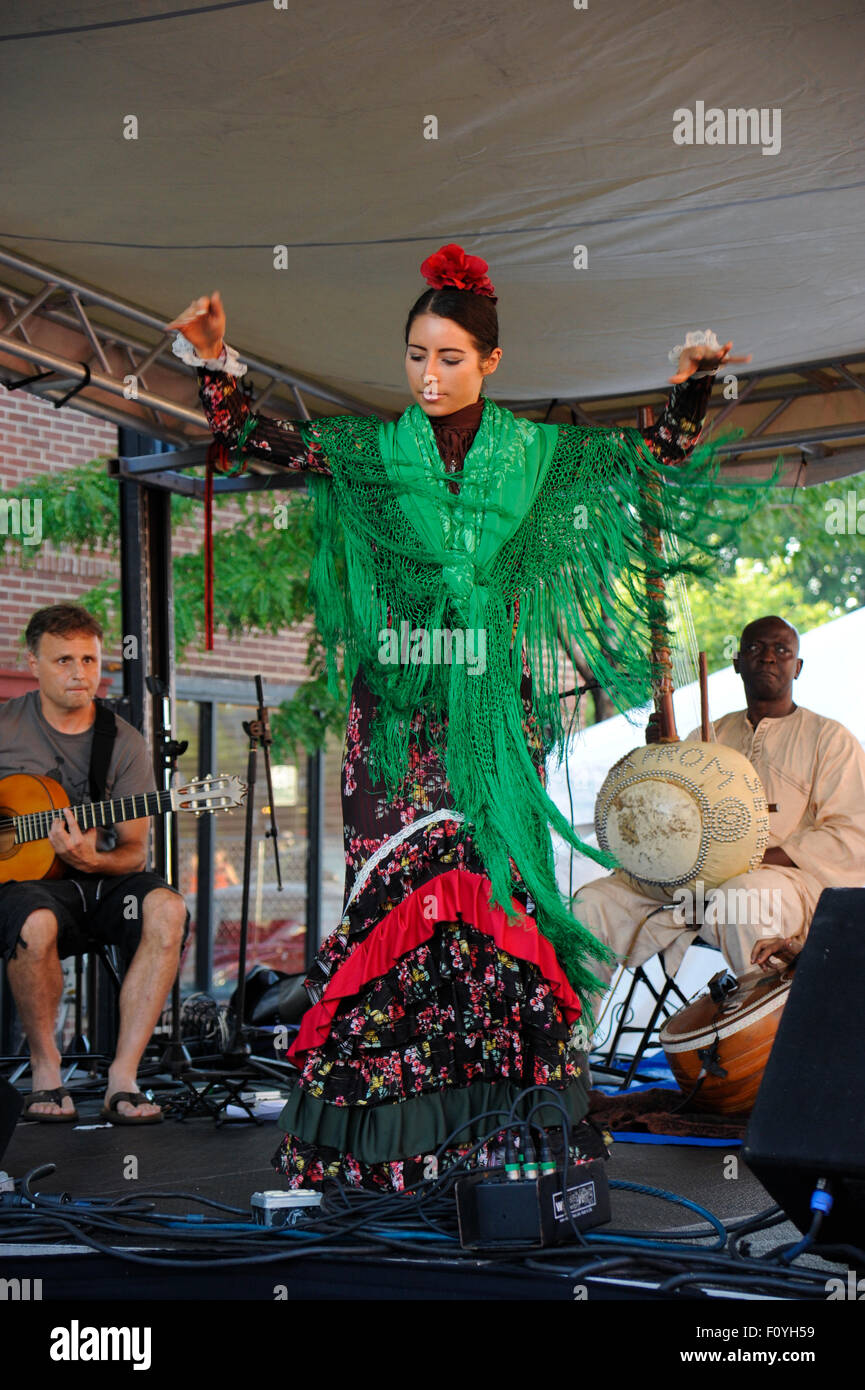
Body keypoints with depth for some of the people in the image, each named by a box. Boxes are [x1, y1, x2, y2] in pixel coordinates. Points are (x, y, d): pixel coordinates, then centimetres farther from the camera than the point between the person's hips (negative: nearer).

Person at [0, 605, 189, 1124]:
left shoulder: (125, 744, 4)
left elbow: (135, 851, 3)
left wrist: (93, 861, -20)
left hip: (97, 881, 2)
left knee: (167, 909, -30)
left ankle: (123, 1080, -26)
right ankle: (46, 1069, -13)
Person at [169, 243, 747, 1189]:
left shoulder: (536, 452, 8)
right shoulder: (366, 450, 7)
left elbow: (655, 456, 15)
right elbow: (246, 436, 9)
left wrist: (691, 389, 0)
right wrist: (212, 363, -4)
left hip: (495, 705, 1)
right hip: (397, 707, 0)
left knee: (497, 878, -4)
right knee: (395, 885, -6)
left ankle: (503, 1101, 3)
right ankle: (380, 1120, 0)